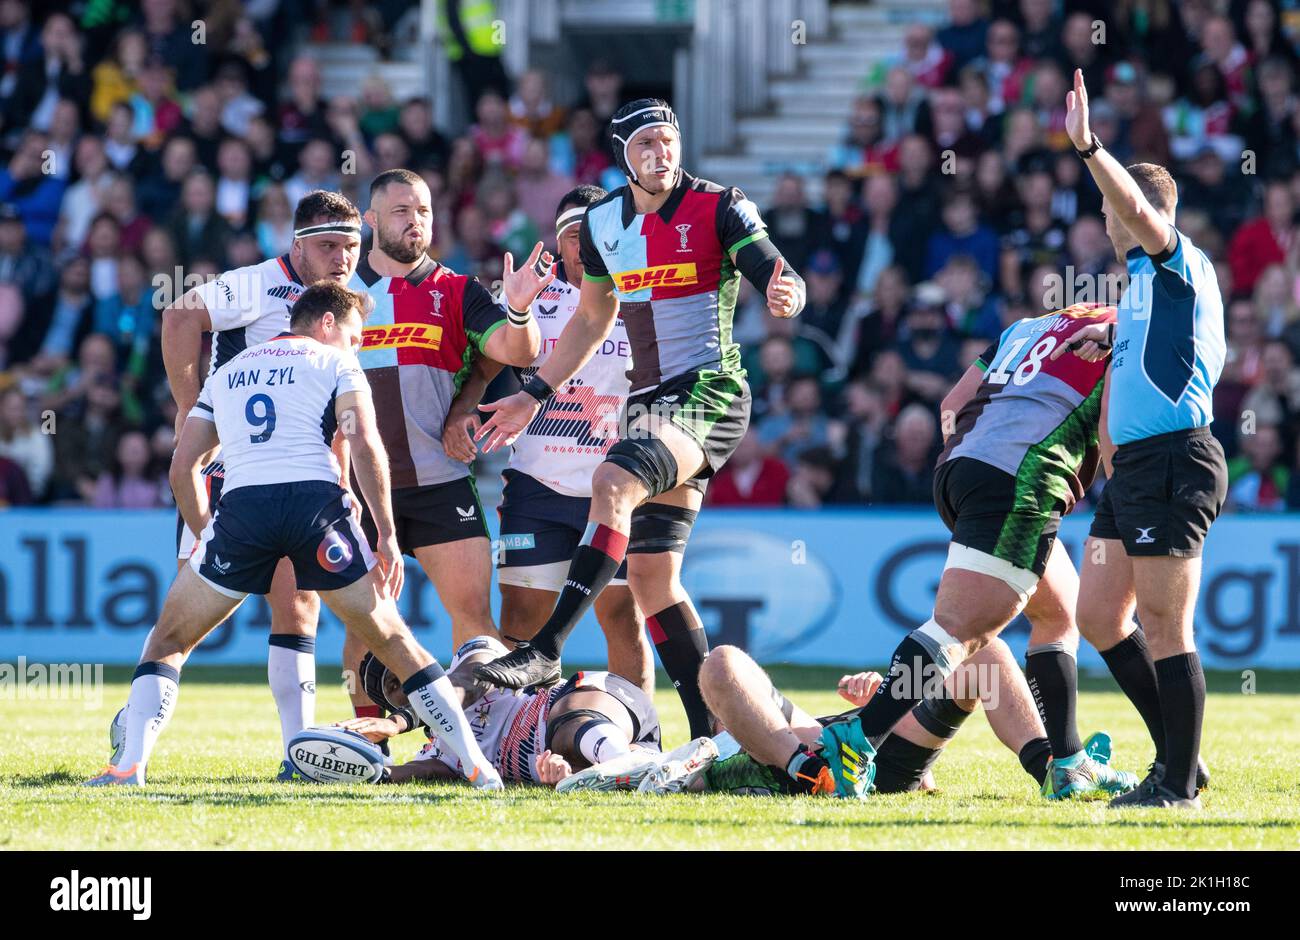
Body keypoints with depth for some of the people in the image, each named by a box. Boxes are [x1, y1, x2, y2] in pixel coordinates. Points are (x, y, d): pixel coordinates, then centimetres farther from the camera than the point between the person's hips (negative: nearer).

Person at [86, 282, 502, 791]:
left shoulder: (226, 374, 29)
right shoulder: (336, 364, 18)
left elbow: (183, 467, 22)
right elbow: (365, 445, 1)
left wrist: (208, 537, 29)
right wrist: (387, 535, 1)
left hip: (241, 502, 2)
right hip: (316, 499, -2)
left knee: (169, 640, 16)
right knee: (392, 640, 10)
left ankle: (130, 765, -3)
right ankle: (477, 765, 7)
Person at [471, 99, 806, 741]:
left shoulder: (718, 209, -6)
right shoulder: (604, 224, 11)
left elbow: (780, 280, -13)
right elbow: (593, 317, 25)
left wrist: (784, 296, -36)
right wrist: (535, 394, 24)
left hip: (708, 397, -7)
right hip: (649, 403, 7)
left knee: (613, 483, -31)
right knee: (651, 575, 3)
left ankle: (545, 651, -36)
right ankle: (710, 732, 6)